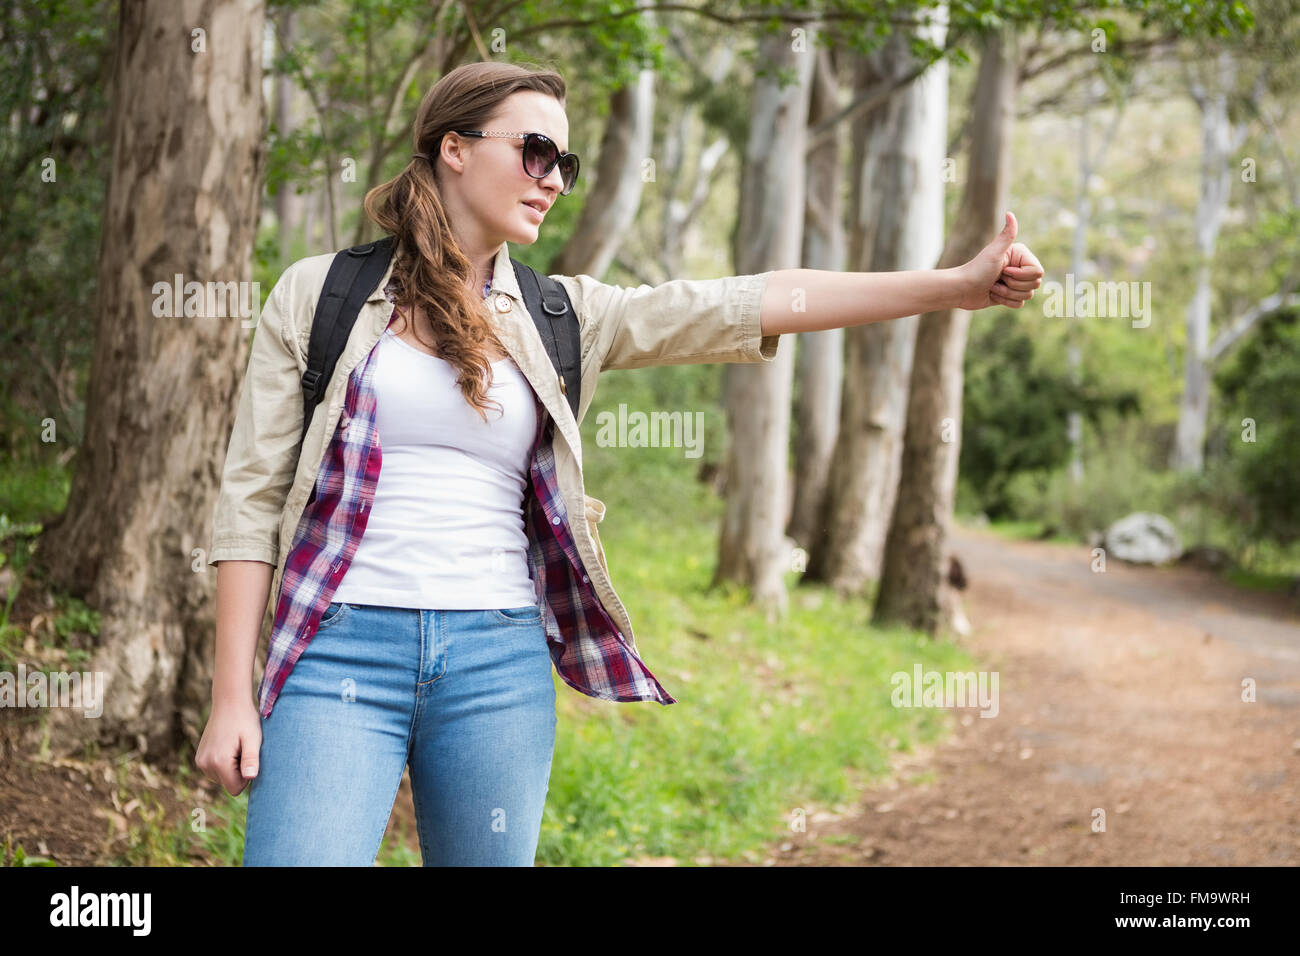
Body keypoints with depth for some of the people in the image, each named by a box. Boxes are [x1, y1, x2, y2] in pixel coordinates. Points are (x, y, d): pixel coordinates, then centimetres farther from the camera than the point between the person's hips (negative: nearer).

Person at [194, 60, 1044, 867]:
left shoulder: (562, 318, 11)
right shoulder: (319, 295, 4)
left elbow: (756, 303, 3)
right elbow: (252, 498, 2)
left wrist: (958, 284, -3)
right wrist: (231, 697, -3)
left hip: (500, 665, 3)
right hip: (341, 652, -3)